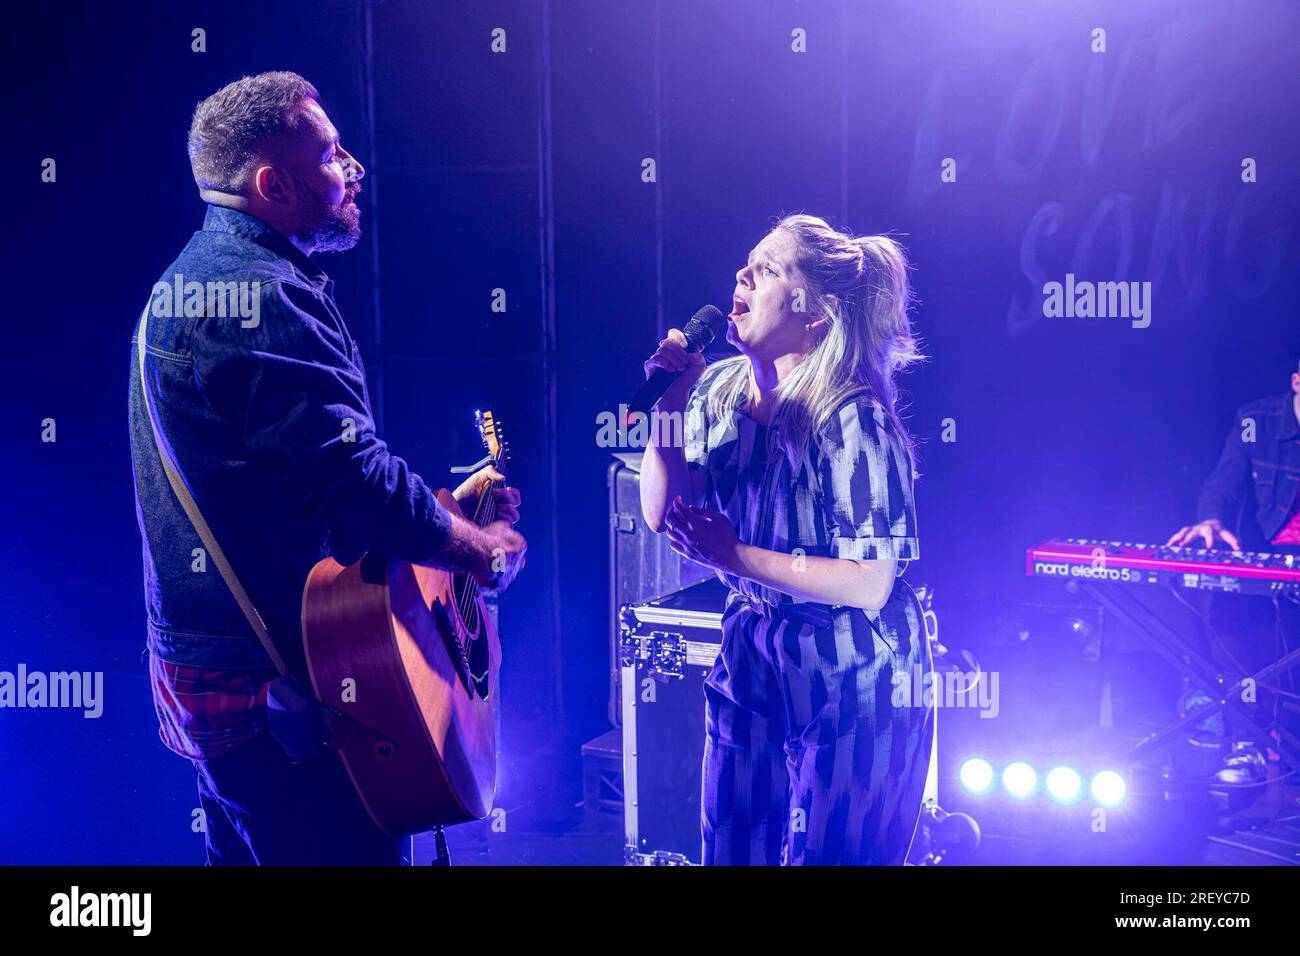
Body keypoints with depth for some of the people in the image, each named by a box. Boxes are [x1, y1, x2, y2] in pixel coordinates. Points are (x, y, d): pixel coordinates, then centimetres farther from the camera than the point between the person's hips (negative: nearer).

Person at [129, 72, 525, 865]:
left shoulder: (187, 281, 14)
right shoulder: (269, 296, -19)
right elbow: (353, 476, -25)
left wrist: (441, 511, 14)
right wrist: (488, 553, -9)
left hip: (200, 661, 10)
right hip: (278, 677, -10)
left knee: (246, 846, 21)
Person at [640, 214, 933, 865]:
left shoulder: (850, 419, -21)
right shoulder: (720, 390, 0)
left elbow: (869, 585, -23)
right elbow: (660, 513, 1)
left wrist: (732, 556, -22)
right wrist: (670, 405, -11)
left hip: (852, 682, -6)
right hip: (751, 661, 7)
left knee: (824, 853, 6)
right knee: (731, 849, 15)